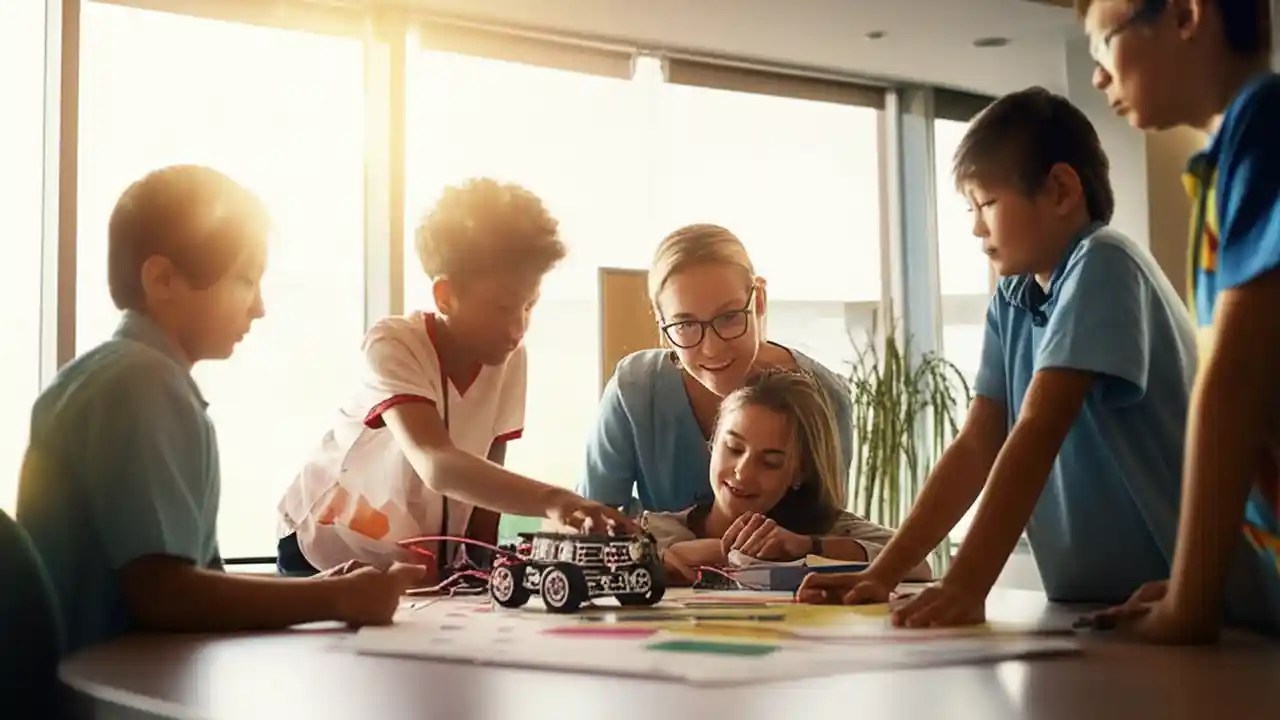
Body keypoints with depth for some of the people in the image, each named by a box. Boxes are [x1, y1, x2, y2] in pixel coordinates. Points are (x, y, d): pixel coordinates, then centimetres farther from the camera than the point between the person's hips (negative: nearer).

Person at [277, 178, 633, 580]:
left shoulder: (509, 359, -10)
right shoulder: (393, 346, -26)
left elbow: (484, 471, 0)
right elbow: (437, 466, -43)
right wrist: (550, 501, -56)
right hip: (330, 555, -5)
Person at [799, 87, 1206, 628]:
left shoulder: (1102, 267, -14)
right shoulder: (1011, 300, 7)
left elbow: (1037, 433, -22)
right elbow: (976, 446, 4)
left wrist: (964, 587, -27)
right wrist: (882, 574, -4)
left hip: (1175, 596, -7)